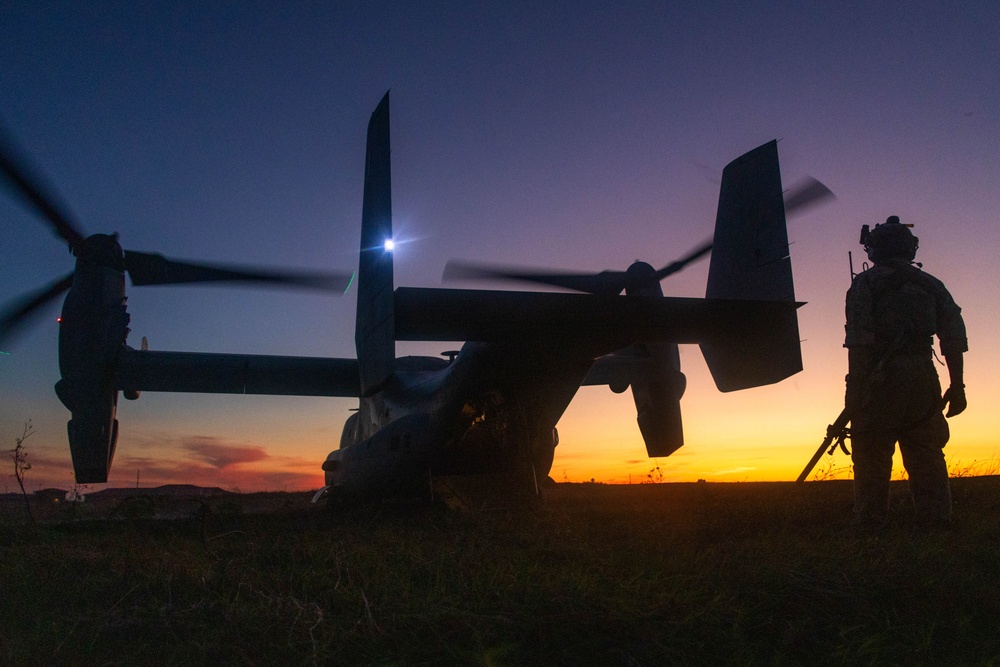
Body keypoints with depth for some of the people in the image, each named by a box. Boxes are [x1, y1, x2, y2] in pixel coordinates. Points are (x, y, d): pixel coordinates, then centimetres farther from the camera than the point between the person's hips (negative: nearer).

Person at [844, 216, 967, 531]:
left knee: (872, 458, -1)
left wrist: (855, 387, -11)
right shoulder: (932, 285, 17)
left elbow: (858, 340, -9)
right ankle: (936, 524, 8)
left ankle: (869, 528, 0)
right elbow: (954, 341, 11)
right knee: (926, 458, 9)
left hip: (880, 379, -4)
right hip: (922, 381, 4)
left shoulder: (865, 283, 3)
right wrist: (957, 387, 13)